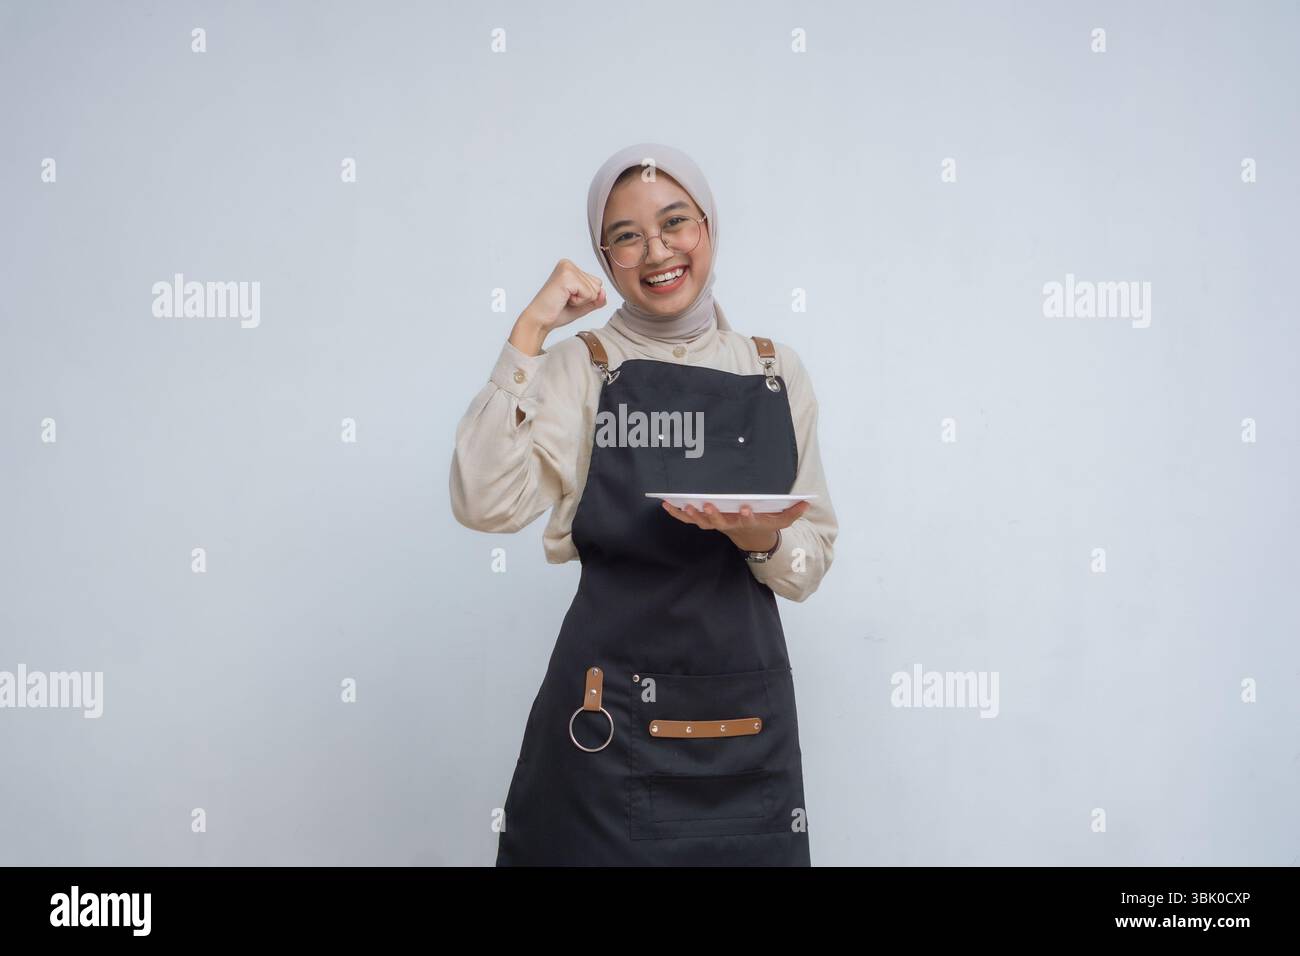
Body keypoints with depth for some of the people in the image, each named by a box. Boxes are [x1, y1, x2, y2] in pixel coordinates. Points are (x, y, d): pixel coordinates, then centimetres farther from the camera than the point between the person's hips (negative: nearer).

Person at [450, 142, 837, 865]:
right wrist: (529, 333, -16)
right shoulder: (579, 367, -3)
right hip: (610, 716, -2)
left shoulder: (779, 371, 5)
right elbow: (485, 504, -17)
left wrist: (761, 540, -14)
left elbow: (814, 558, 7)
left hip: (748, 719, 3)